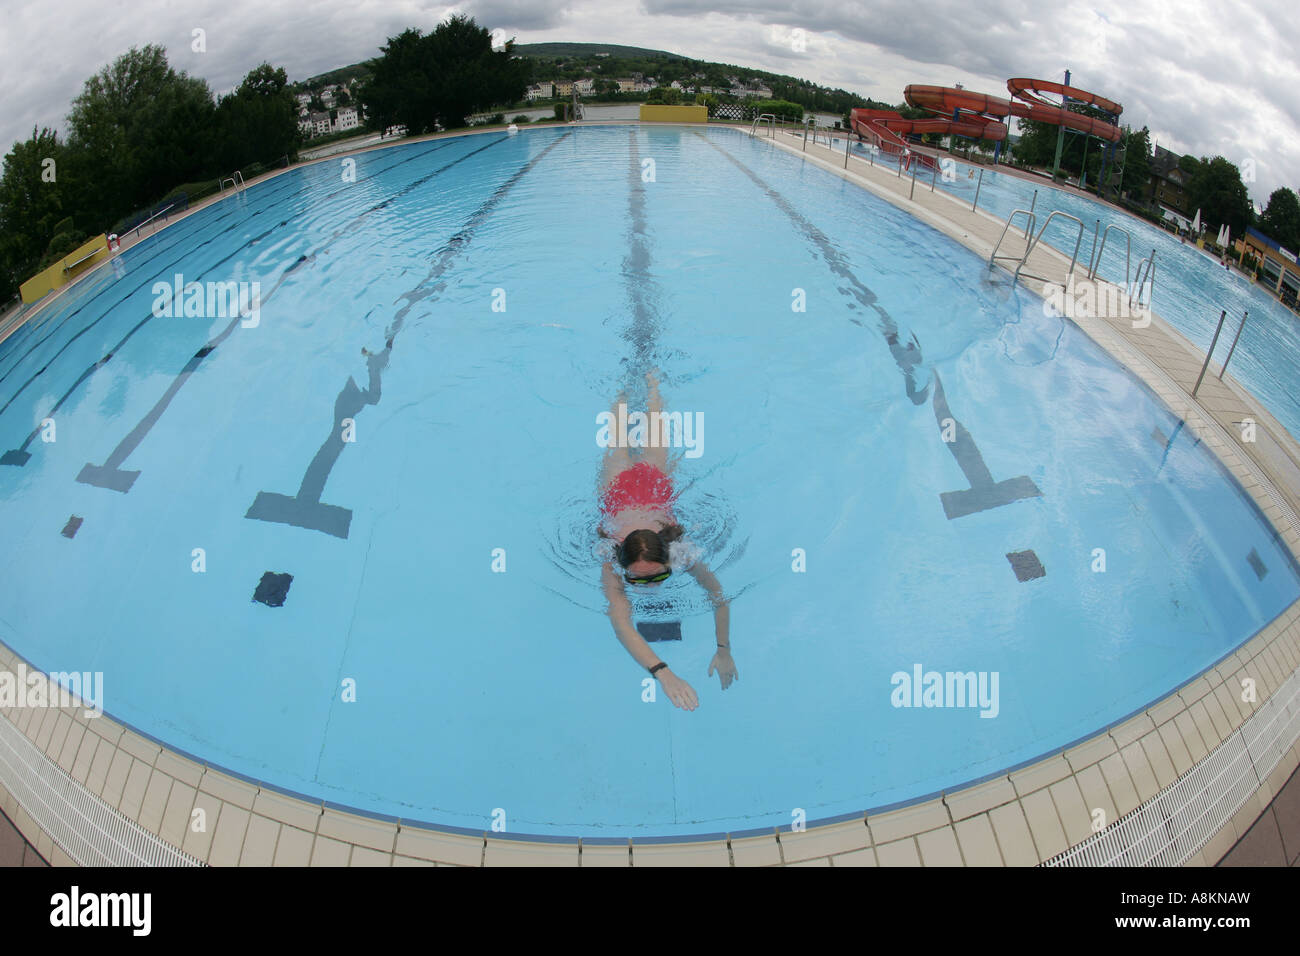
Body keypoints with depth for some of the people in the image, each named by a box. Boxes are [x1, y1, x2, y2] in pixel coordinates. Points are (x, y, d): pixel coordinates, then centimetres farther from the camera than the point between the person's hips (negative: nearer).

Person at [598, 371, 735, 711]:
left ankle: (652, 384, 56)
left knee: (653, 440, 31)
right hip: (618, 492, 0)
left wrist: (724, 651, -38)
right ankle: (624, 394, 57)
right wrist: (663, 673, -67)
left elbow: (719, 595, -31)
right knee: (618, 446, 32)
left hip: (656, 485, 0)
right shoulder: (612, 566, -44)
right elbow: (620, 623, -54)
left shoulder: (683, 552, -41)